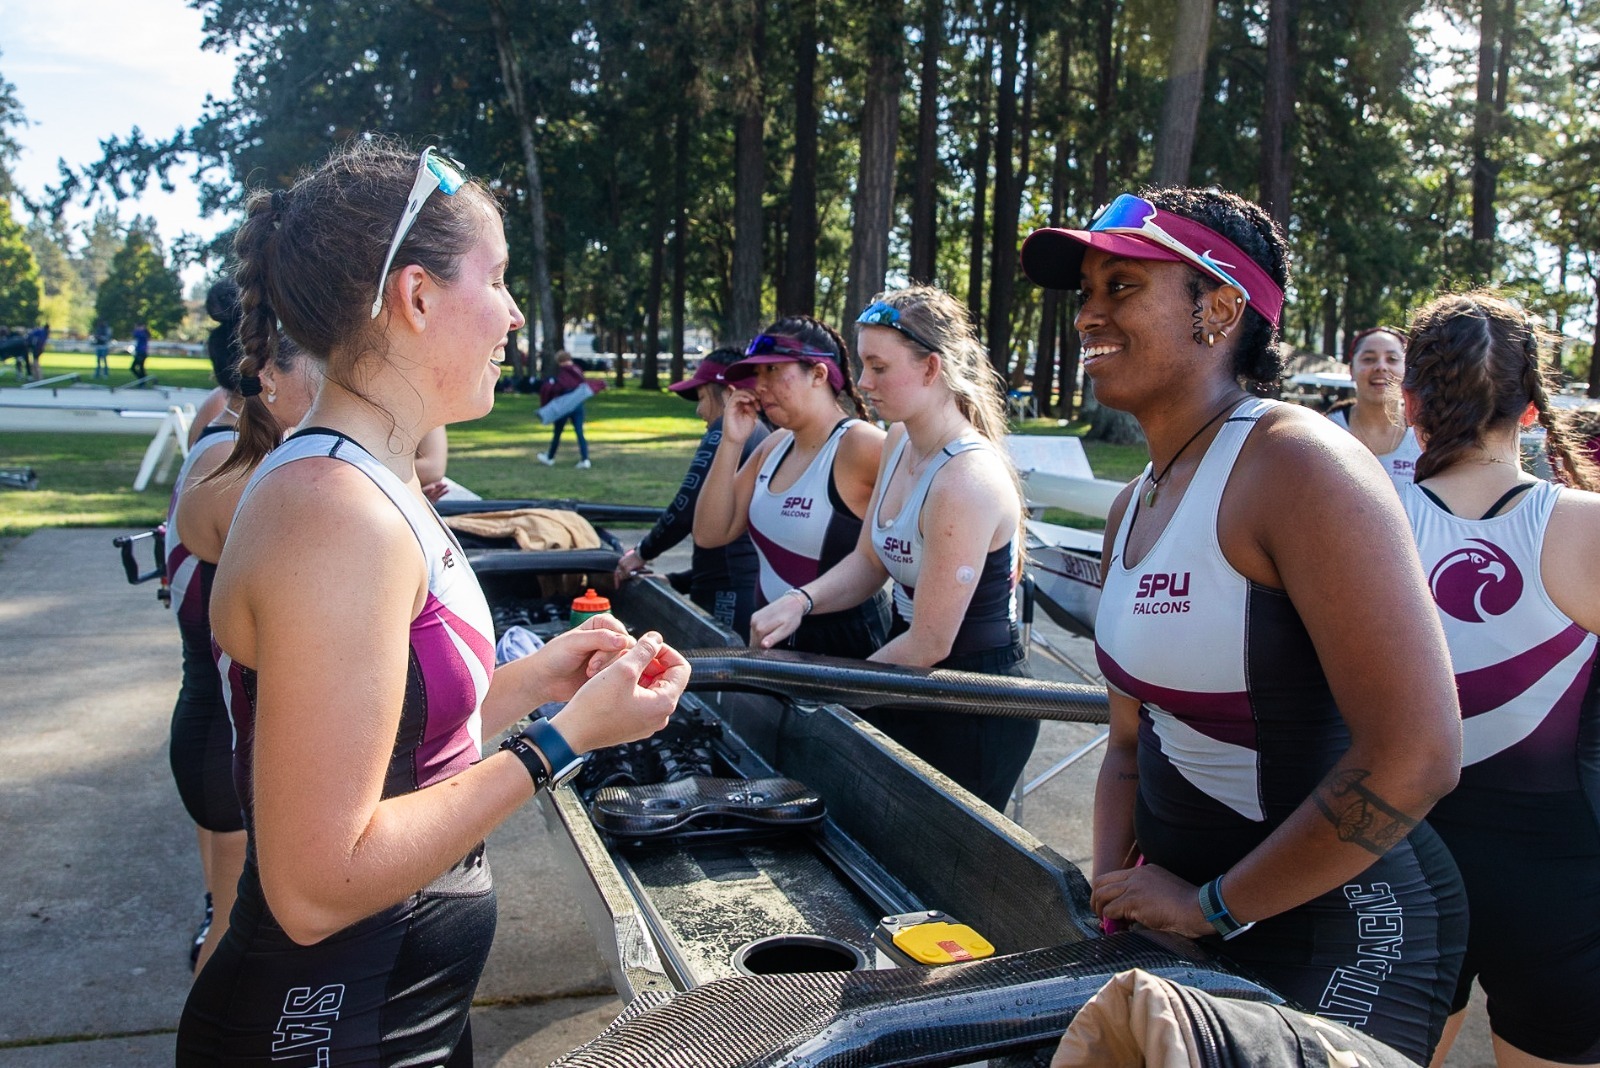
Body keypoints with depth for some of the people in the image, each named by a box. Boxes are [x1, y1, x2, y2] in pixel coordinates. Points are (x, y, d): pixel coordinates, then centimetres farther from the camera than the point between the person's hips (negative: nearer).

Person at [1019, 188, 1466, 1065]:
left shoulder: (1296, 465, -21)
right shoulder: (1133, 507, 5)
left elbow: (1413, 756, -27)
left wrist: (1213, 906, -18)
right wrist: (1113, 892, -2)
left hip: (1339, 931, -8)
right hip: (1180, 915, 8)